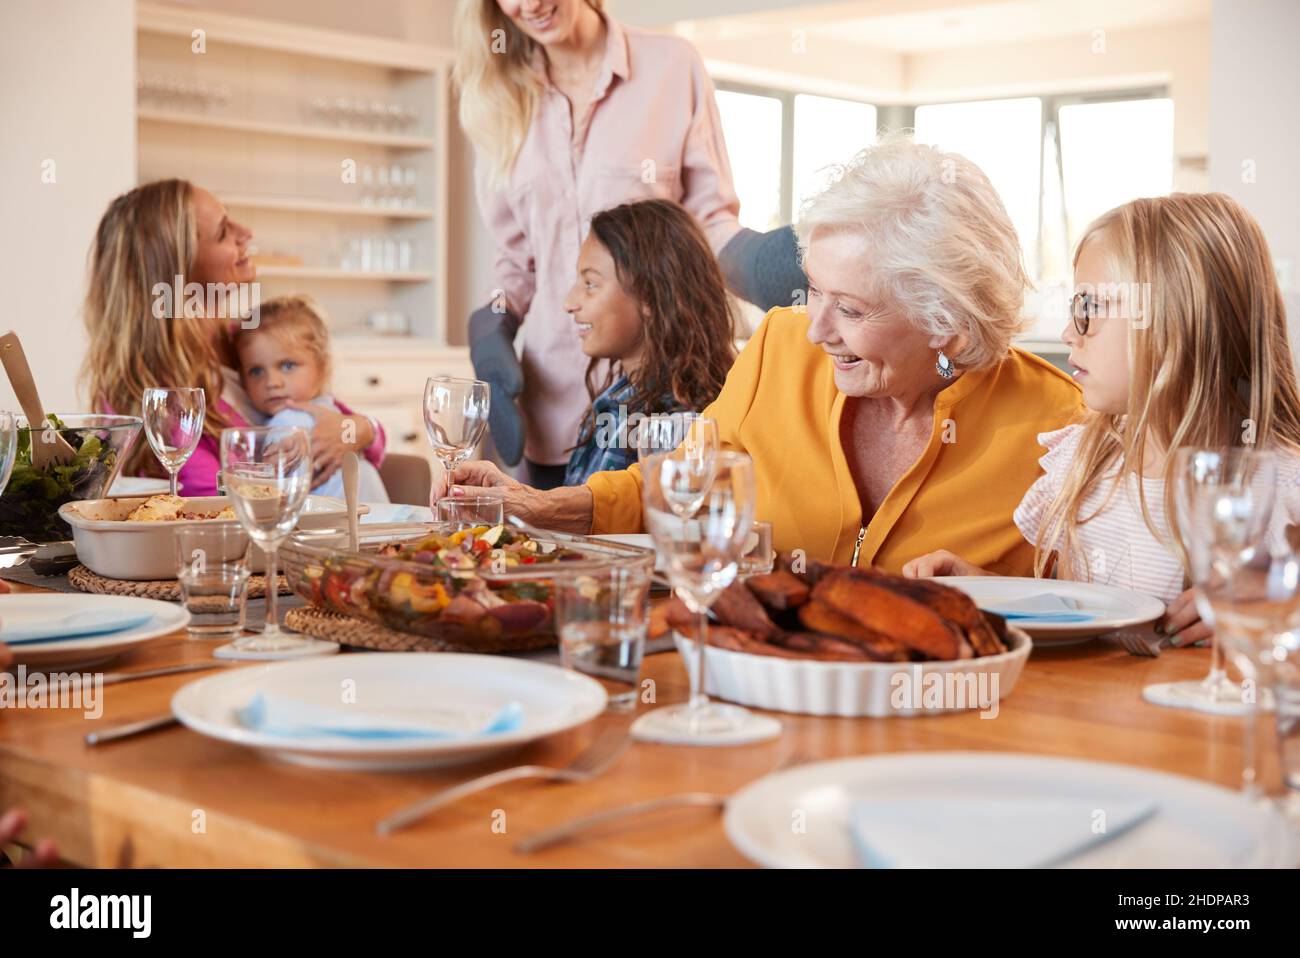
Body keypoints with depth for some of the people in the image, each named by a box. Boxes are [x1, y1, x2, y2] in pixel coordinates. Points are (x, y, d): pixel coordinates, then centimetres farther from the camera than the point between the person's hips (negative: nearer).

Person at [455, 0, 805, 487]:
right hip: (556, 398, 3)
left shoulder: (670, 65, 2)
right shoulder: (504, 99, 11)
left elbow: (709, 221, 2)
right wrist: (493, 323, -1)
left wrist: (759, 260, -18)